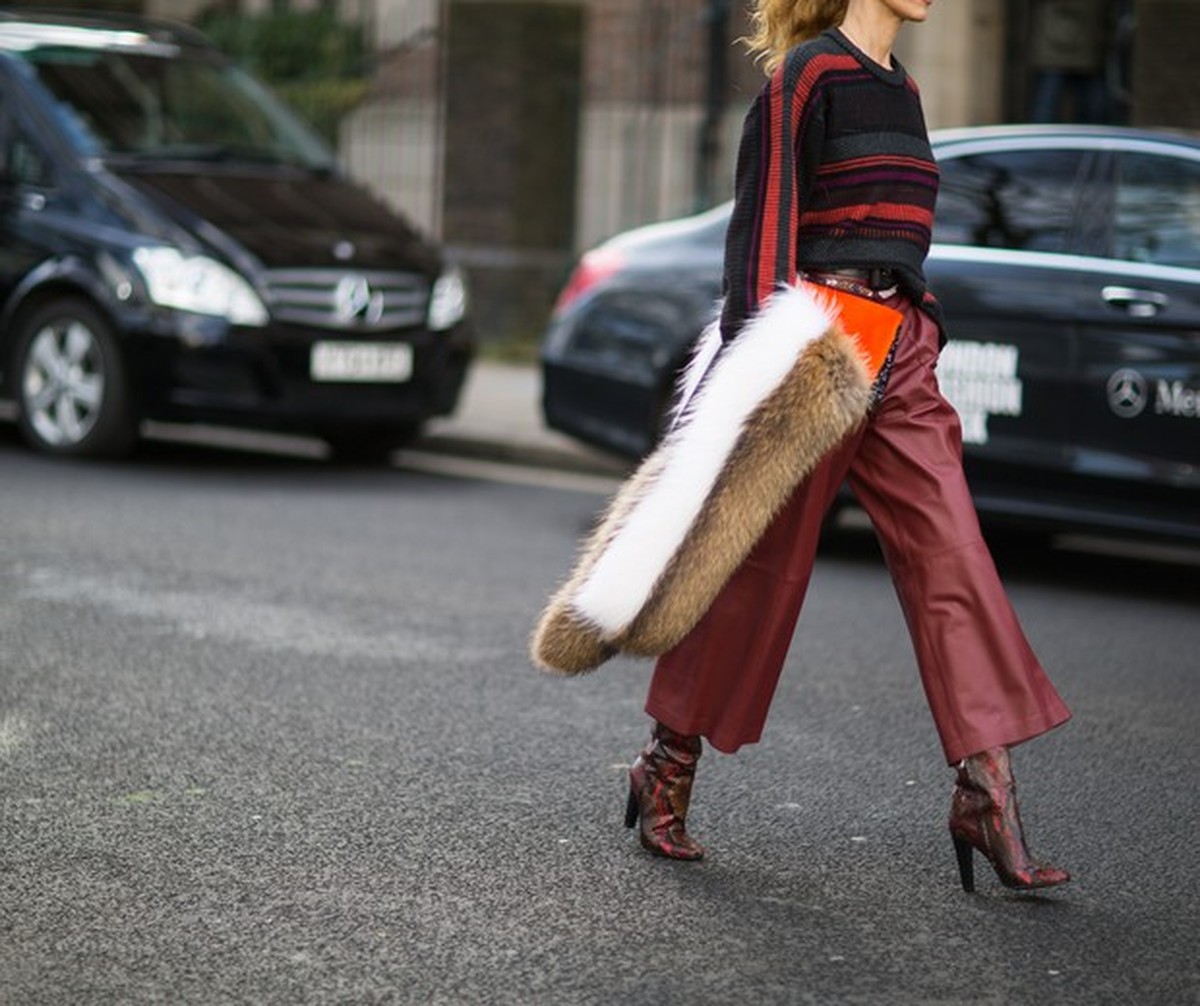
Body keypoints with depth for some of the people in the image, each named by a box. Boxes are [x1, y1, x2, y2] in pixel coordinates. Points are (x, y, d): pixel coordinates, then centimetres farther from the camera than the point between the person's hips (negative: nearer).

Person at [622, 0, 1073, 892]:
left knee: (954, 560, -3)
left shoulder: (899, 89, 17)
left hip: (898, 351, 7)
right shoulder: (809, 74, -8)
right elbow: (765, 216, -13)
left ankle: (986, 795, -3)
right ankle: (667, 775, 18)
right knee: (760, 568, 1)